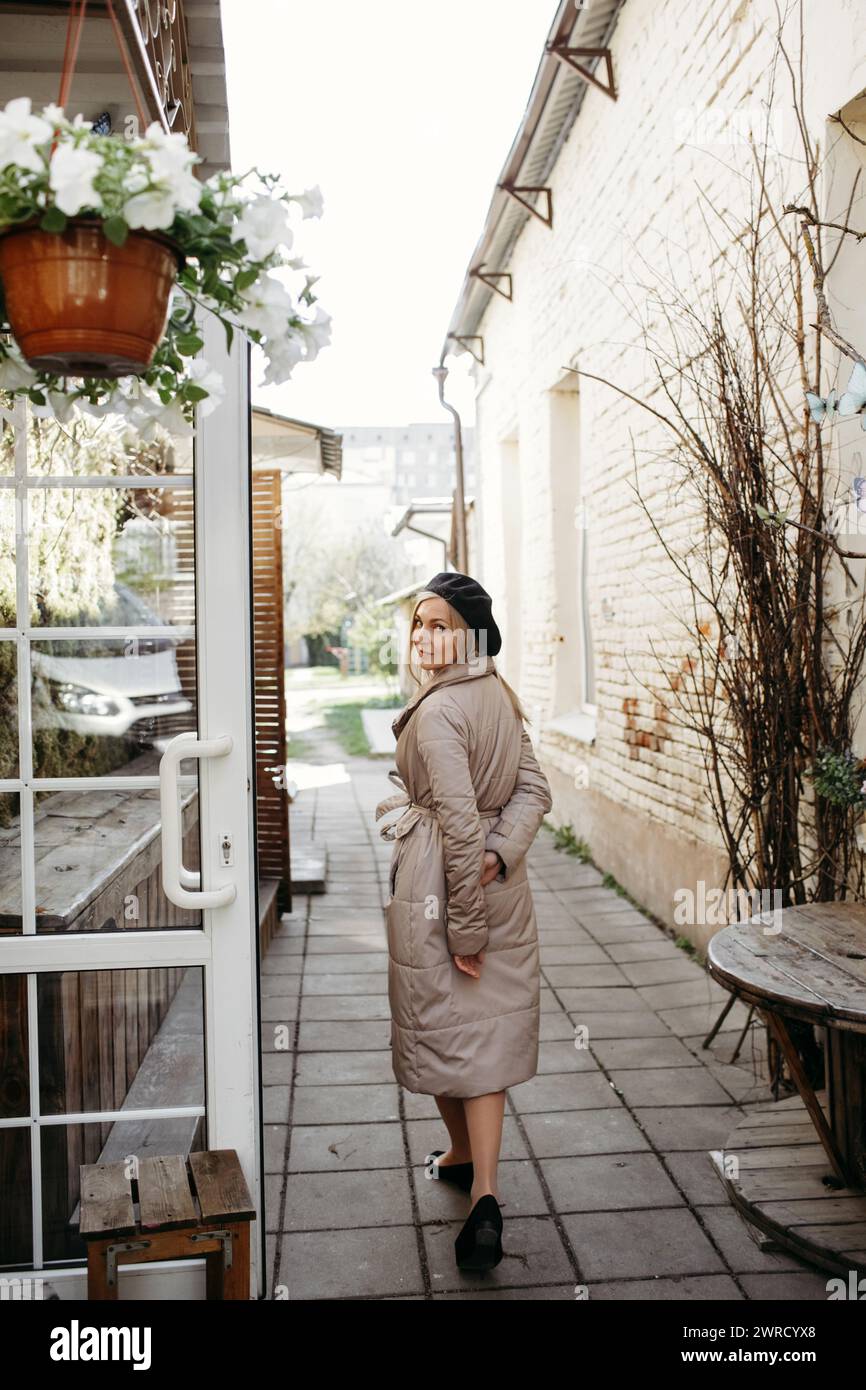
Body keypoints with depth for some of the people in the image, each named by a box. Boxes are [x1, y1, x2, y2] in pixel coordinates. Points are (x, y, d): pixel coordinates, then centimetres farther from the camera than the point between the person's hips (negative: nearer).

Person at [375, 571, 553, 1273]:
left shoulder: (437, 710, -21)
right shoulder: (499, 696, 5)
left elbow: (462, 824, -24)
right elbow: (535, 791, 3)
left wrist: (465, 927, -17)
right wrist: (500, 854, -10)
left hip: (439, 885, -7)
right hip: (502, 885, 7)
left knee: (443, 1024, 15)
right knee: (487, 1029, 11)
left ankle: (464, 1153, 36)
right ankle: (483, 1195, 11)